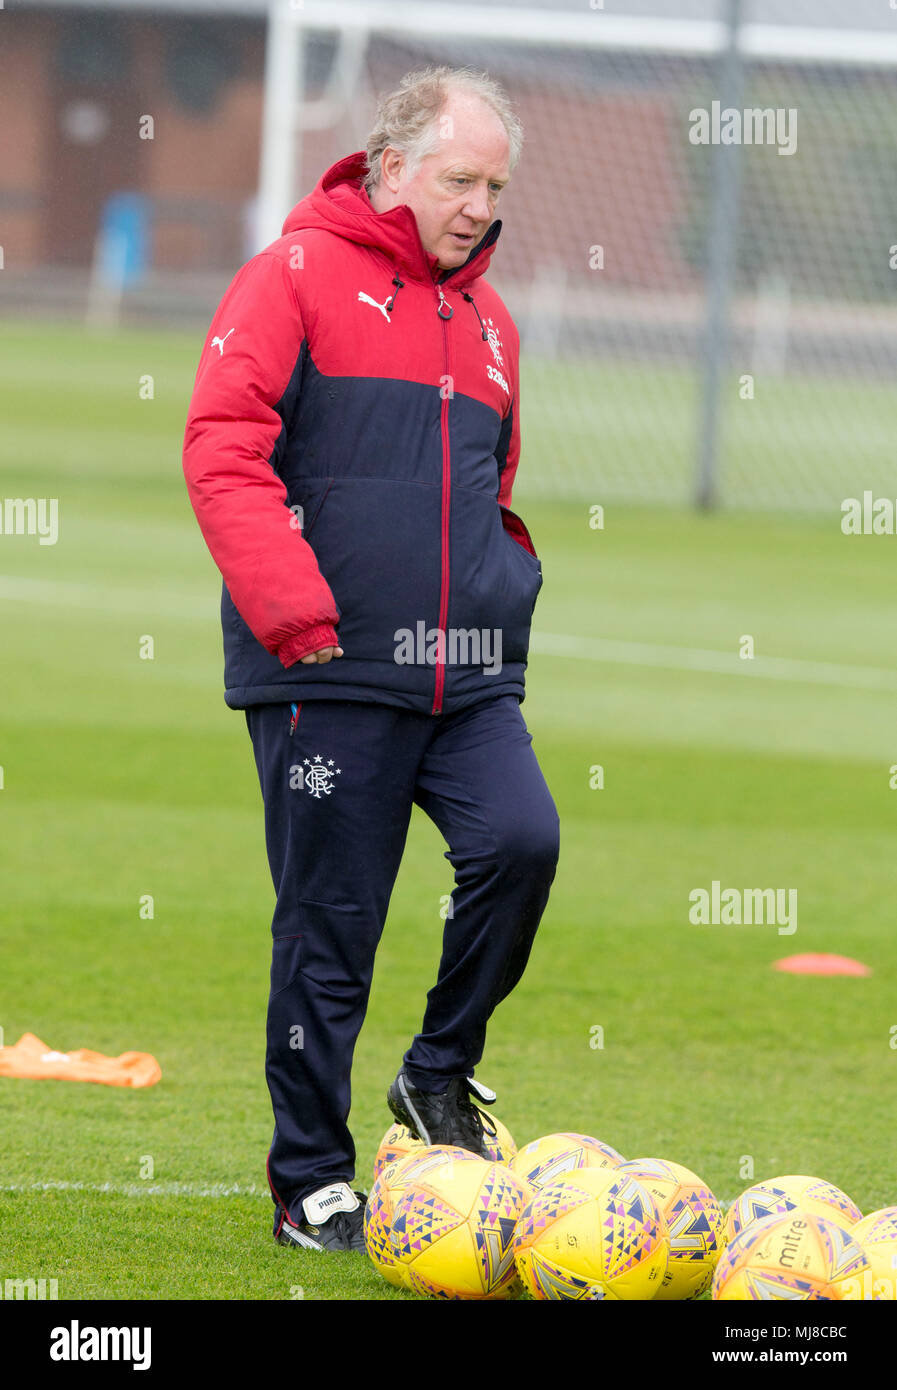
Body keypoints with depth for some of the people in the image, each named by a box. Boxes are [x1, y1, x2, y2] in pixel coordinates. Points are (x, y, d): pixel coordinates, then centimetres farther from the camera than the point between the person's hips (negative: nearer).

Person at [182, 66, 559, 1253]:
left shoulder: (486, 319, 19)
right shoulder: (298, 276, -2)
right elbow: (223, 447, -12)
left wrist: (503, 595, 14)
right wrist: (289, 605, -19)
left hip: (467, 672, 5)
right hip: (329, 673, -5)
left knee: (520, 841, -18)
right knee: (329, 928, -2)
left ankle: (443, 1071, 4)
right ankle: (310, 1184, 11)